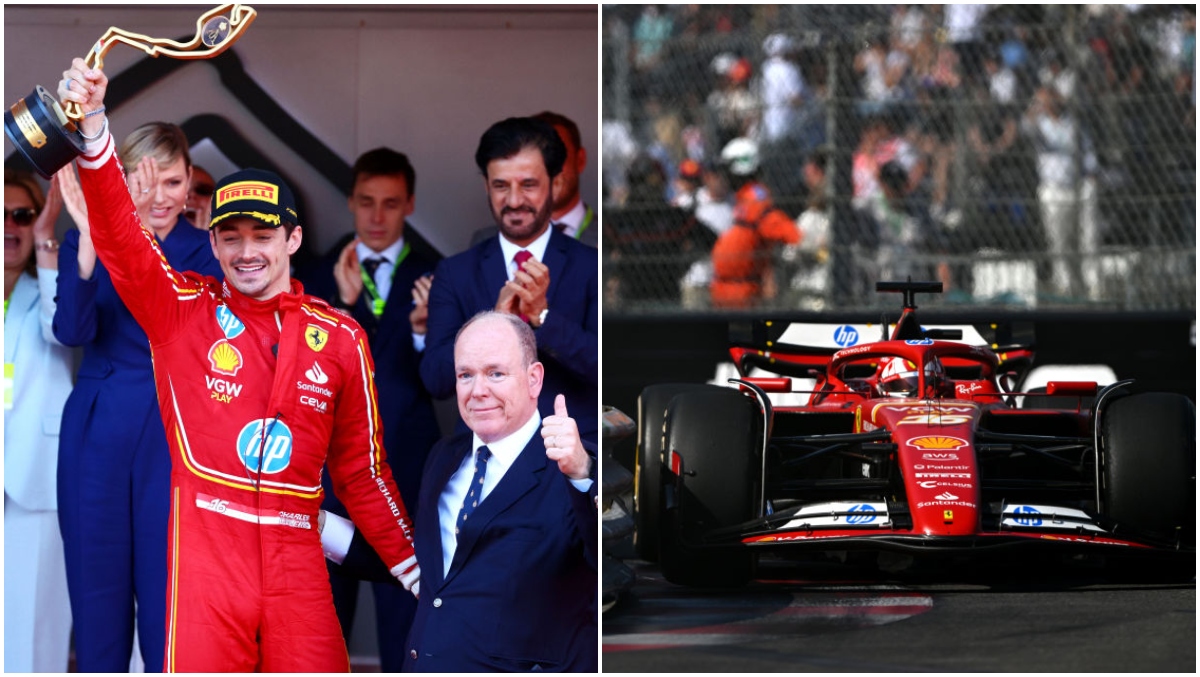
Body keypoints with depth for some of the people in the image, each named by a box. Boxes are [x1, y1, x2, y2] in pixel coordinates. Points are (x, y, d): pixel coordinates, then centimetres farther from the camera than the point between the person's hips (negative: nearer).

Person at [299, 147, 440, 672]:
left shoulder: (430, 281, 2)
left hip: (405, 469, 0)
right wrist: (345, 303, -22)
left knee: (404, 607, 5)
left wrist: (426, 328, -23)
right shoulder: (318, 278, 2)